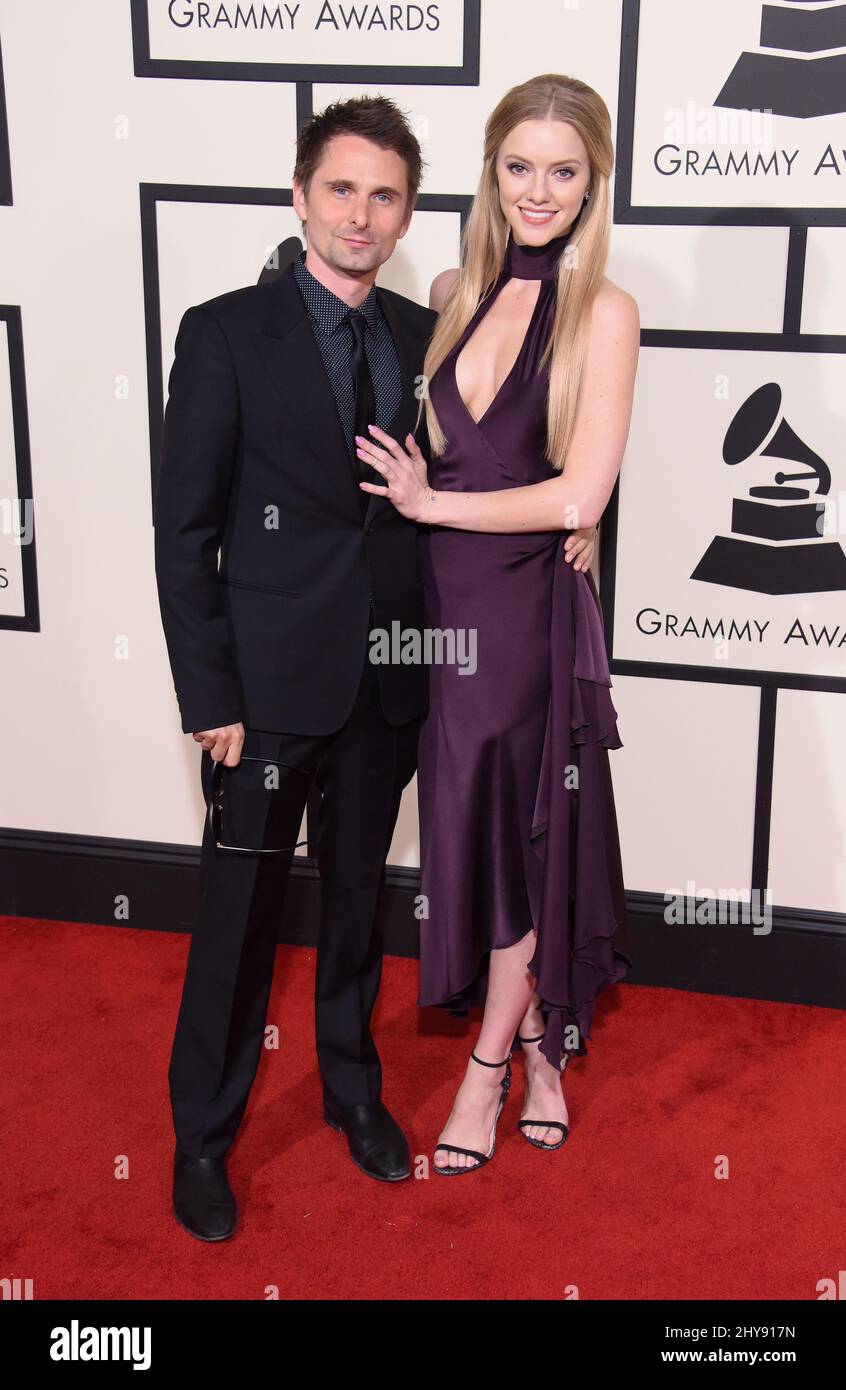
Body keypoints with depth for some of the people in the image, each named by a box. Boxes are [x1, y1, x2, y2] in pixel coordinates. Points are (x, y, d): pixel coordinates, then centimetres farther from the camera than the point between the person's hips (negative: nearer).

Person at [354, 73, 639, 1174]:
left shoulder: (602, 313, -9)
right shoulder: (454, 292, 6)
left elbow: (578, 497, -16)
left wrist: (431, 503, -11)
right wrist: (414, 501, 2)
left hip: (528, 609, -5)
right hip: (441, 599, 5)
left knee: (514, 833, 7)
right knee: (469, 828, 12)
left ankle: (491, 1063, 26)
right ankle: (539, 1044, 32)